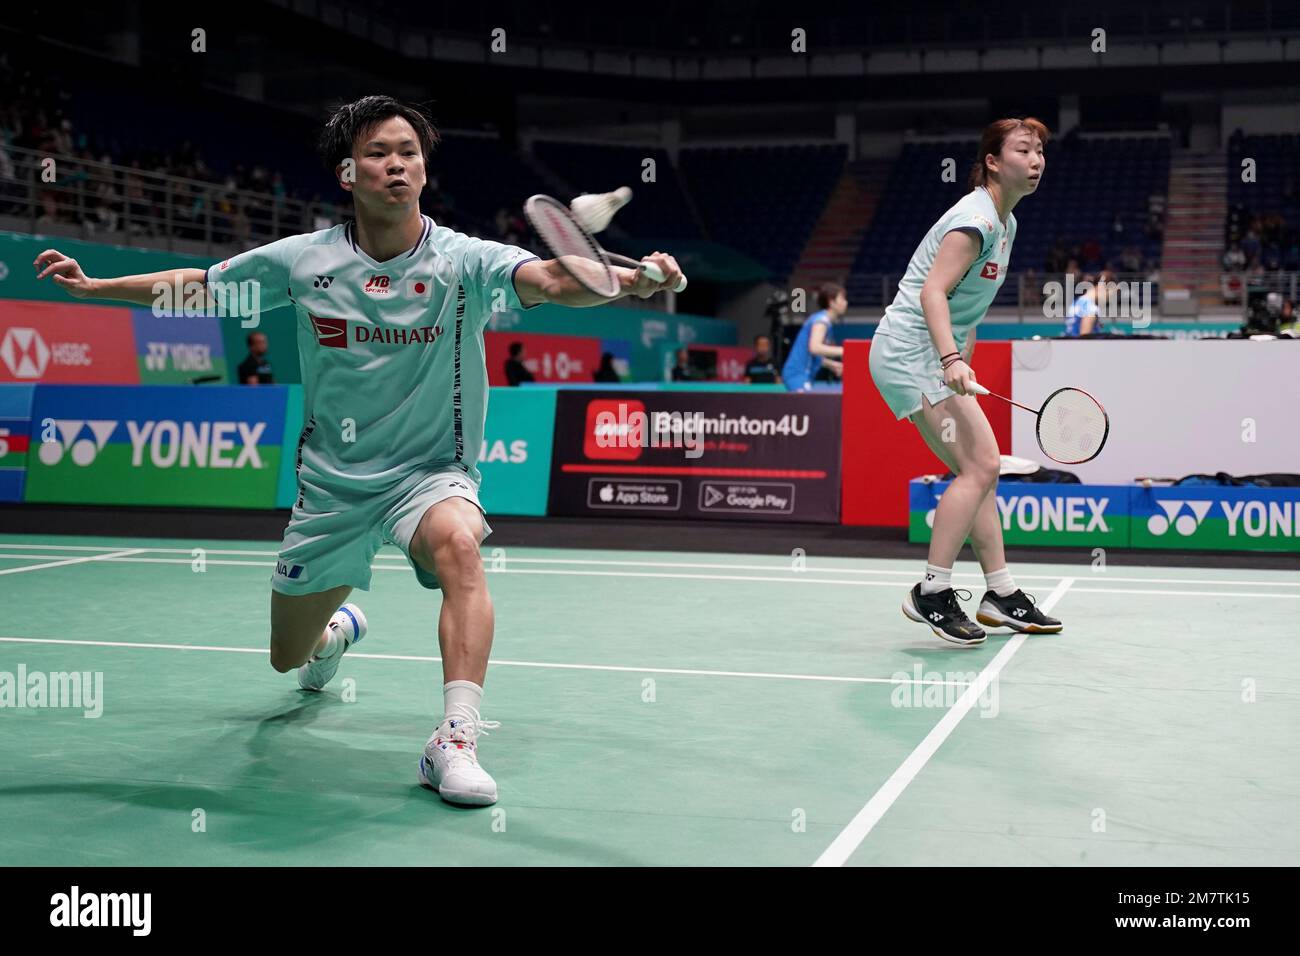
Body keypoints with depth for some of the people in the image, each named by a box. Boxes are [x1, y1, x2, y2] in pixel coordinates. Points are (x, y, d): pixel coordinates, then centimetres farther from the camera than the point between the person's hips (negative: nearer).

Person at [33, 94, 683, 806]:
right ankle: (338, 629, 55)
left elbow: (553, 281, -33)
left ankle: (455, 742, -37)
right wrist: (92, 286, 7)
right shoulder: (302, 260, -6)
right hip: (331, 481, 3)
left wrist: (631, 280, -52)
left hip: (431, 473, -3)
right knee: (289, 658, 16)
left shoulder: (466, 260, -14)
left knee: (458, 543, -39)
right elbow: (194, 286, 10)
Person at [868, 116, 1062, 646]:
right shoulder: (975, 219, -16)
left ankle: (1002, 595, 15)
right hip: (911, 350, -10)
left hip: (937, 357, 10)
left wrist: (963, 365, 23)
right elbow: (932, 292, -27)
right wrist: (952, 359, -40)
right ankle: (932, 593, -12)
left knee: (981, 469, 9)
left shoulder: (1004, 223, 15)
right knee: (979, 465, -17)